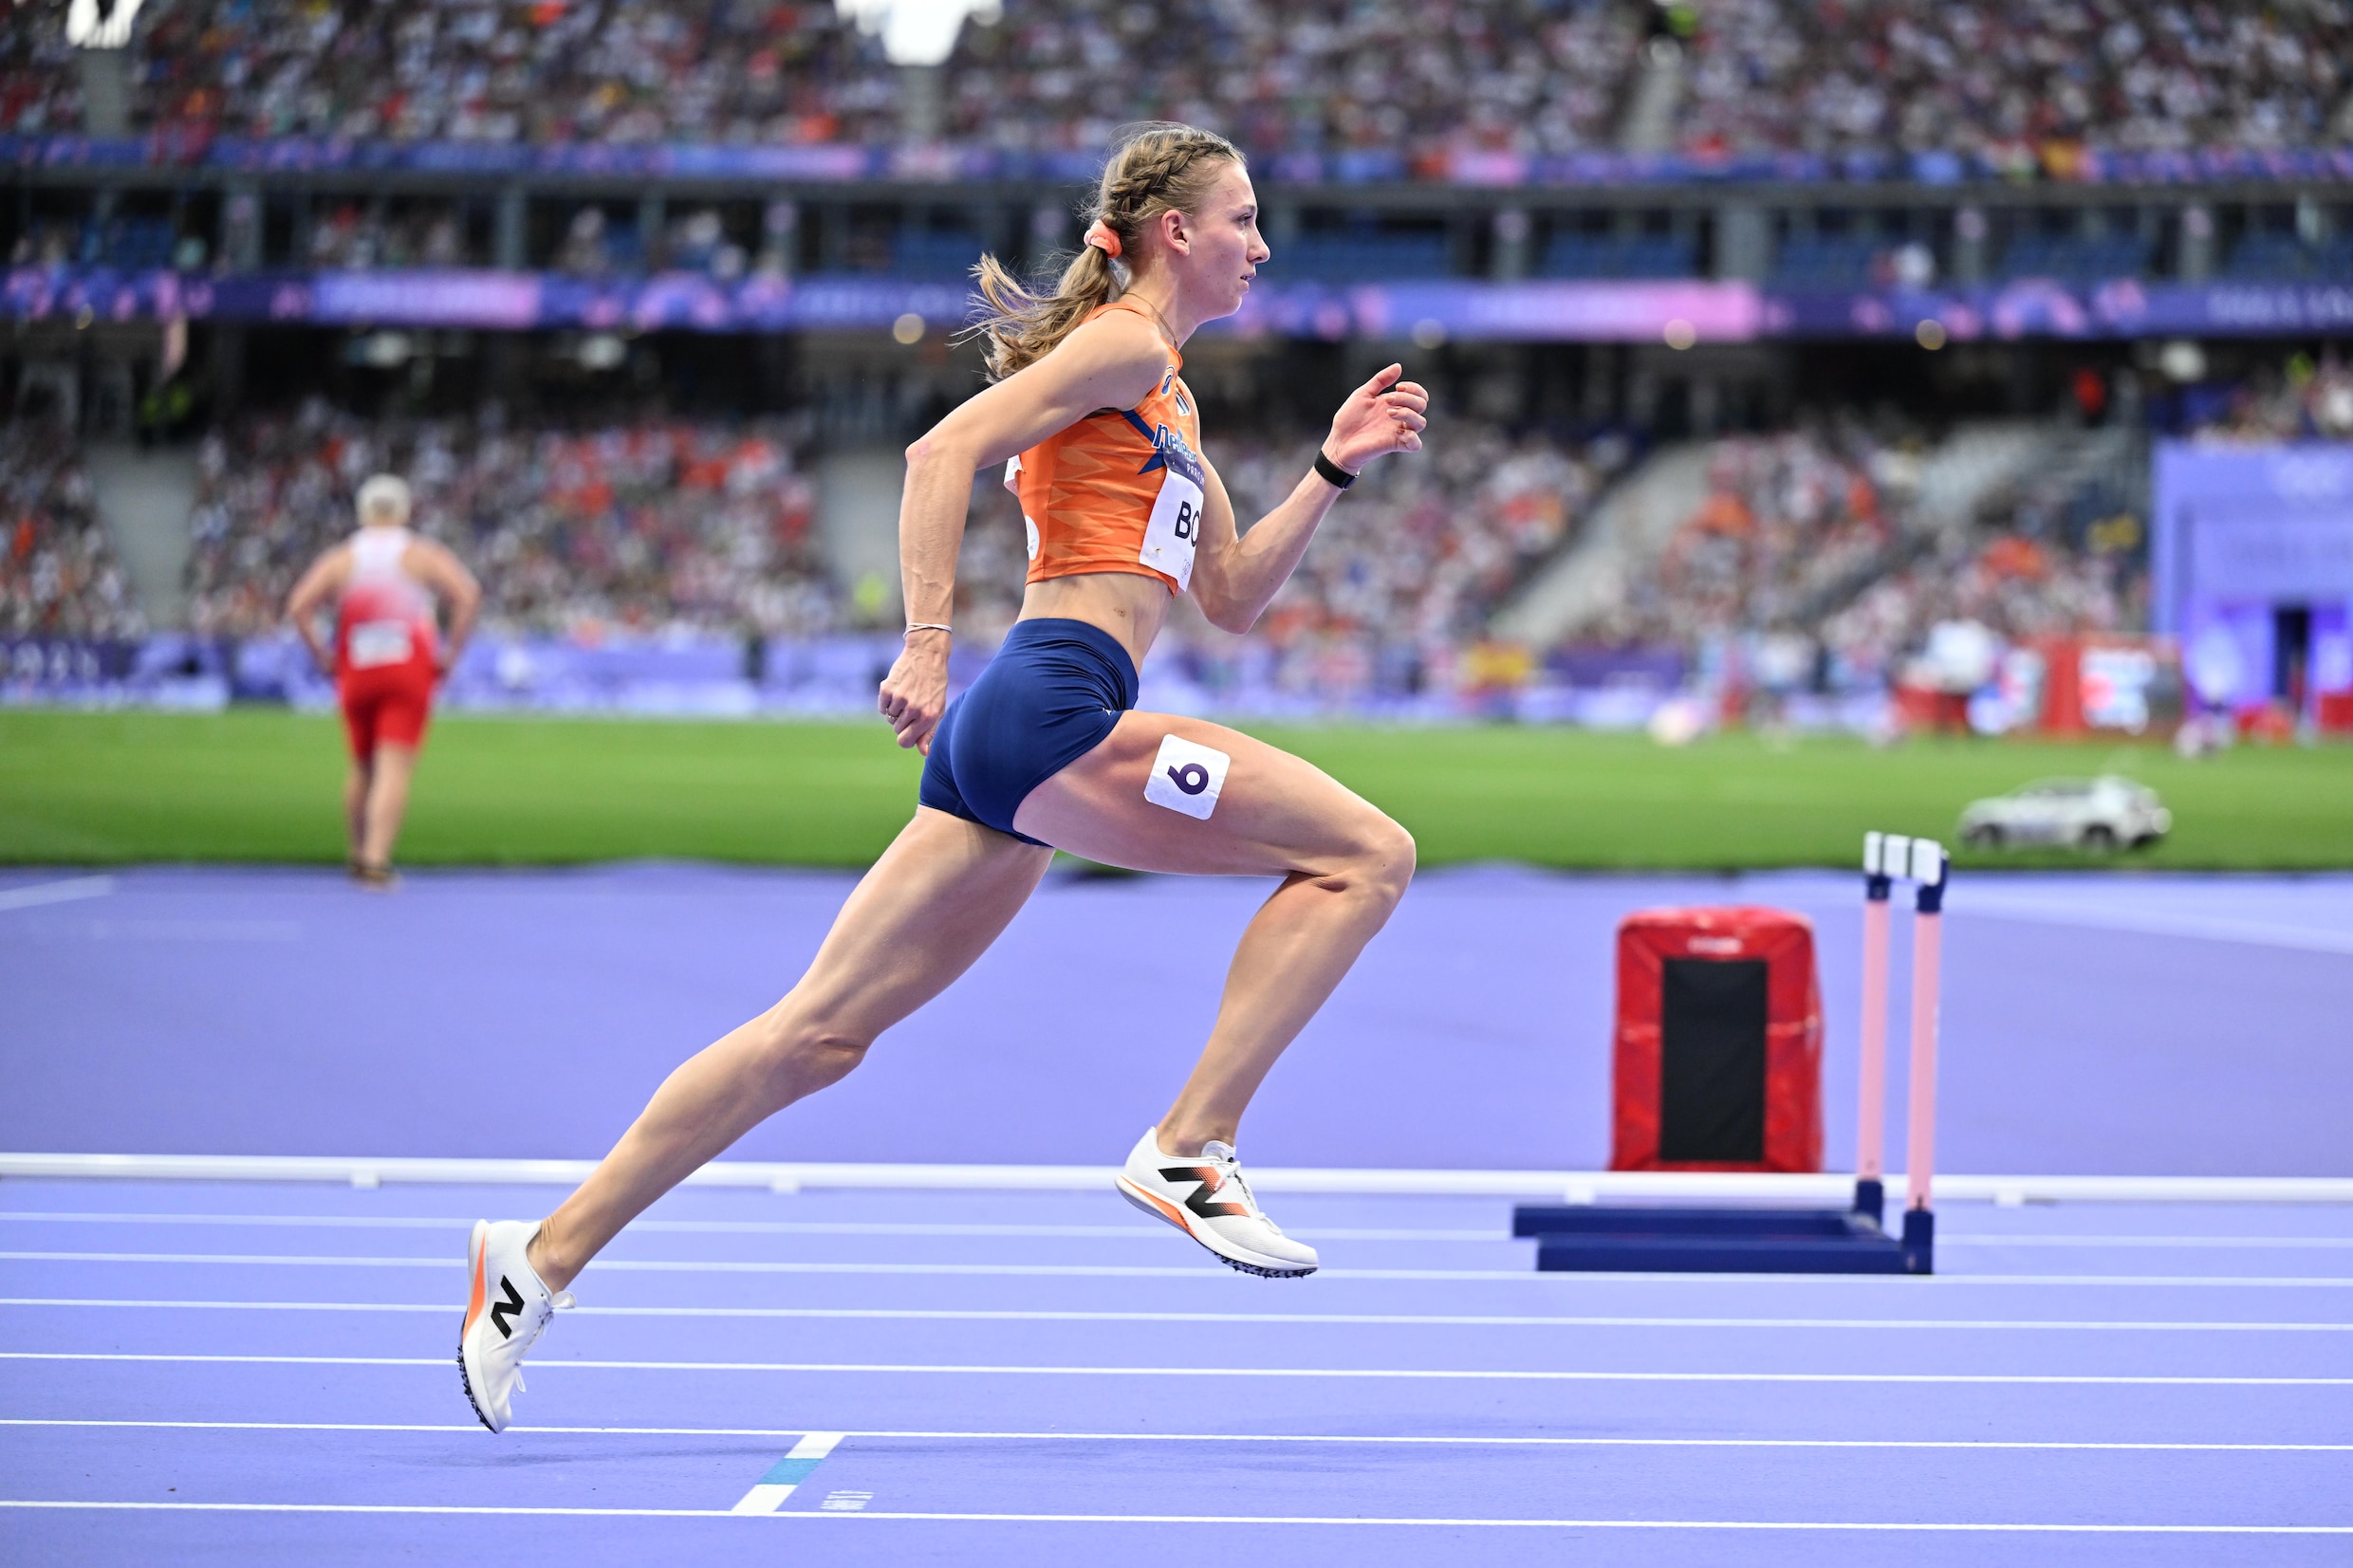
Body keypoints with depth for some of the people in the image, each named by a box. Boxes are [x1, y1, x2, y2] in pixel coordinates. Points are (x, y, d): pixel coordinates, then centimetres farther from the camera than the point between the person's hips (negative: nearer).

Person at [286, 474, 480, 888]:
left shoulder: (339, 559, 8)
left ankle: (359, 856, 25)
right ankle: (377, 860, -22)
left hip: (355, 675, 3)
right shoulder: (424, 555, 4)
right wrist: (451, 651, -4)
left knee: (362, 768, 19)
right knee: (395, 771, -9)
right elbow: (468, 595, -11)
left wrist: (323, 657, 1)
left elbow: (298, 606, -4)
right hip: (409, 674, -3)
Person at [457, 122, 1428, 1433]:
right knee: (1367, 852, -10)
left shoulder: (1170, 399, 27)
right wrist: (928, 644, -20)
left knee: (821, 1033, 6)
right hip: (1054, 704, -10)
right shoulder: (1123, 343, -2)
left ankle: (547, 1254, 5)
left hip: (1008, 739, 10)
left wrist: (1333, 470, 21)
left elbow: (1230, 595, 31)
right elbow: (947, 449, -13)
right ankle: (1189, 1147, -12)